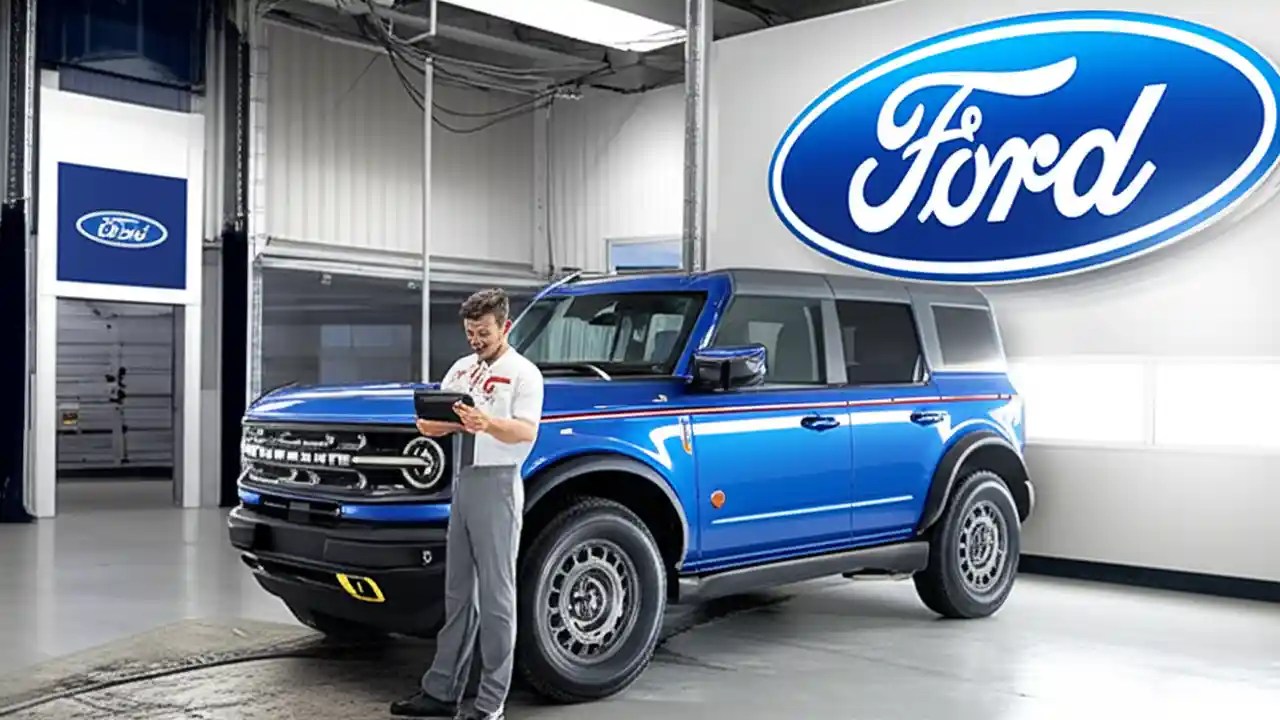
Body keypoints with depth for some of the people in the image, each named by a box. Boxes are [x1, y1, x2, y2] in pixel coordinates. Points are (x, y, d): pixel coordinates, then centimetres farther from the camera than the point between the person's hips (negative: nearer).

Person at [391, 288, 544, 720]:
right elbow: (437, 421, 15)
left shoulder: (523, 373, -4)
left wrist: (488, 424, -35)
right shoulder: (462, 368, 17)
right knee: (458, 592, 12)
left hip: (497, 485, -7)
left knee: (495, 595, -3)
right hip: (462, 482, 7)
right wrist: (431, 425, -9)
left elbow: (527, 432, -16)